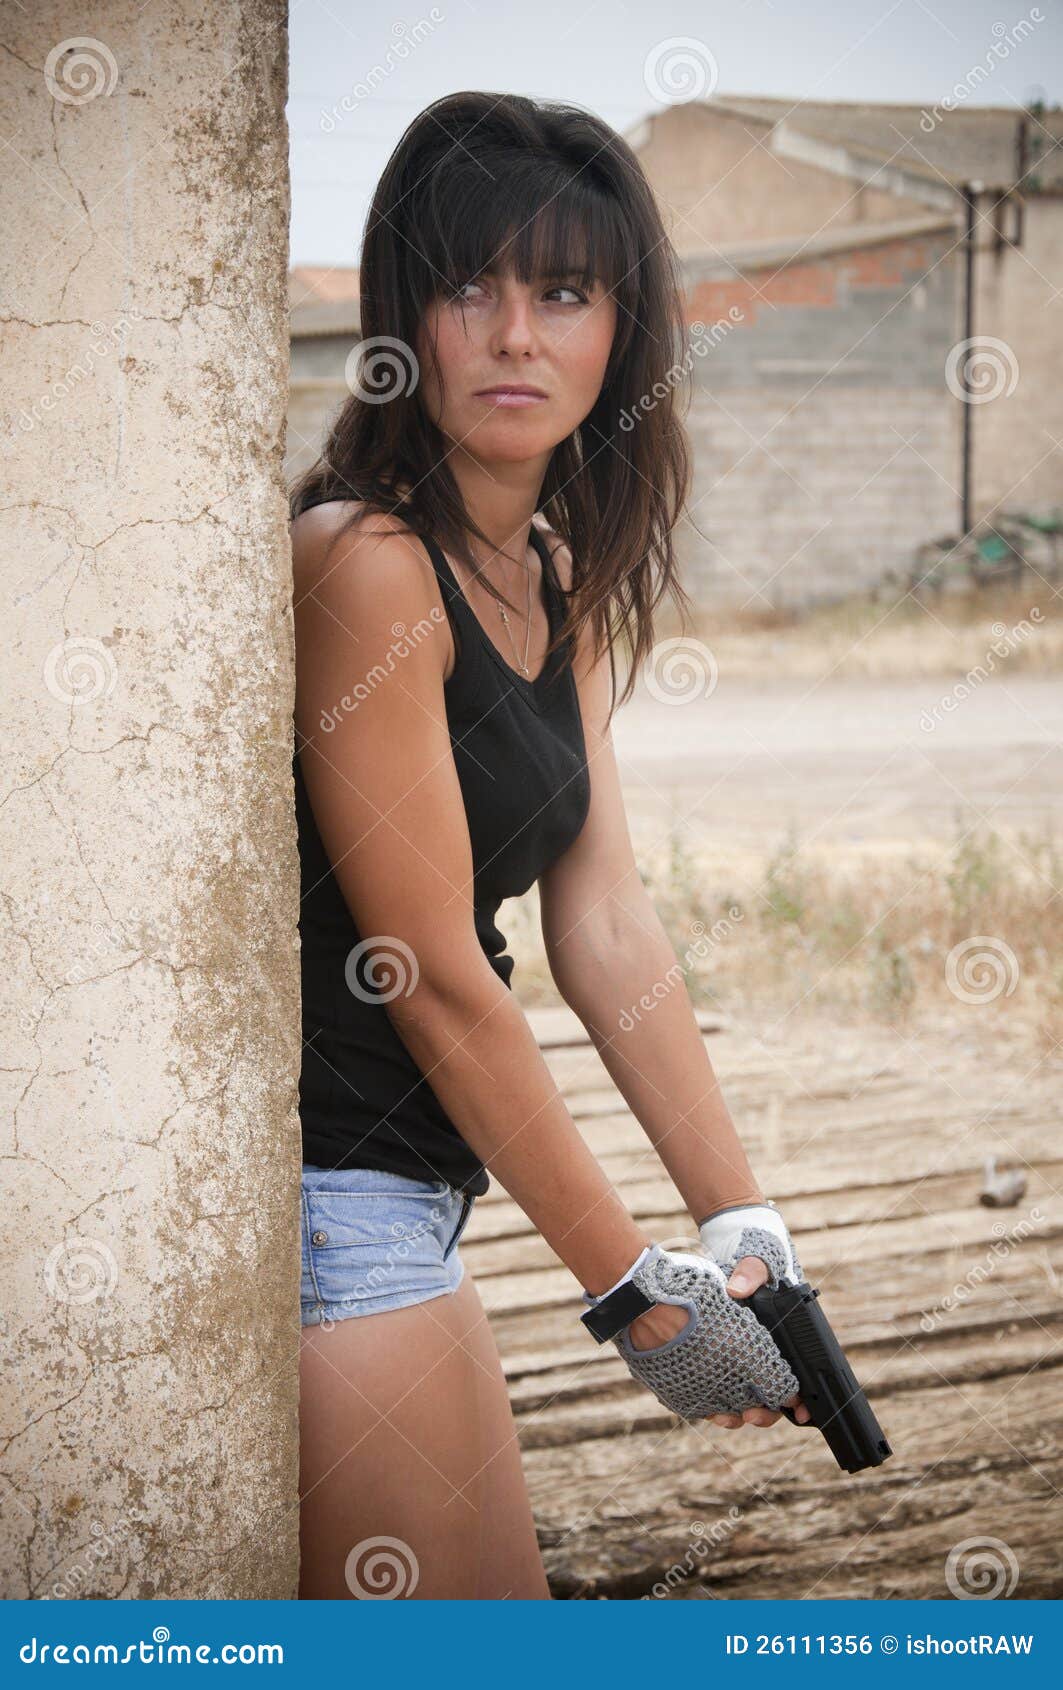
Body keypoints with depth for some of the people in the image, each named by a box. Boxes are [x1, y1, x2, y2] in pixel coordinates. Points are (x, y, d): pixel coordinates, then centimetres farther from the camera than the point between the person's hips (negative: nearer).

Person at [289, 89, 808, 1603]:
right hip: (327, 1199, -9)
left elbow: (609, 931, 9)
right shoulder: (366, 564, -17)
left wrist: (743, 1223, 4)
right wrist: (635, 1291, -11)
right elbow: (438, 981, -17)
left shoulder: (556, 579, 10)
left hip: (405, 1197, 10)